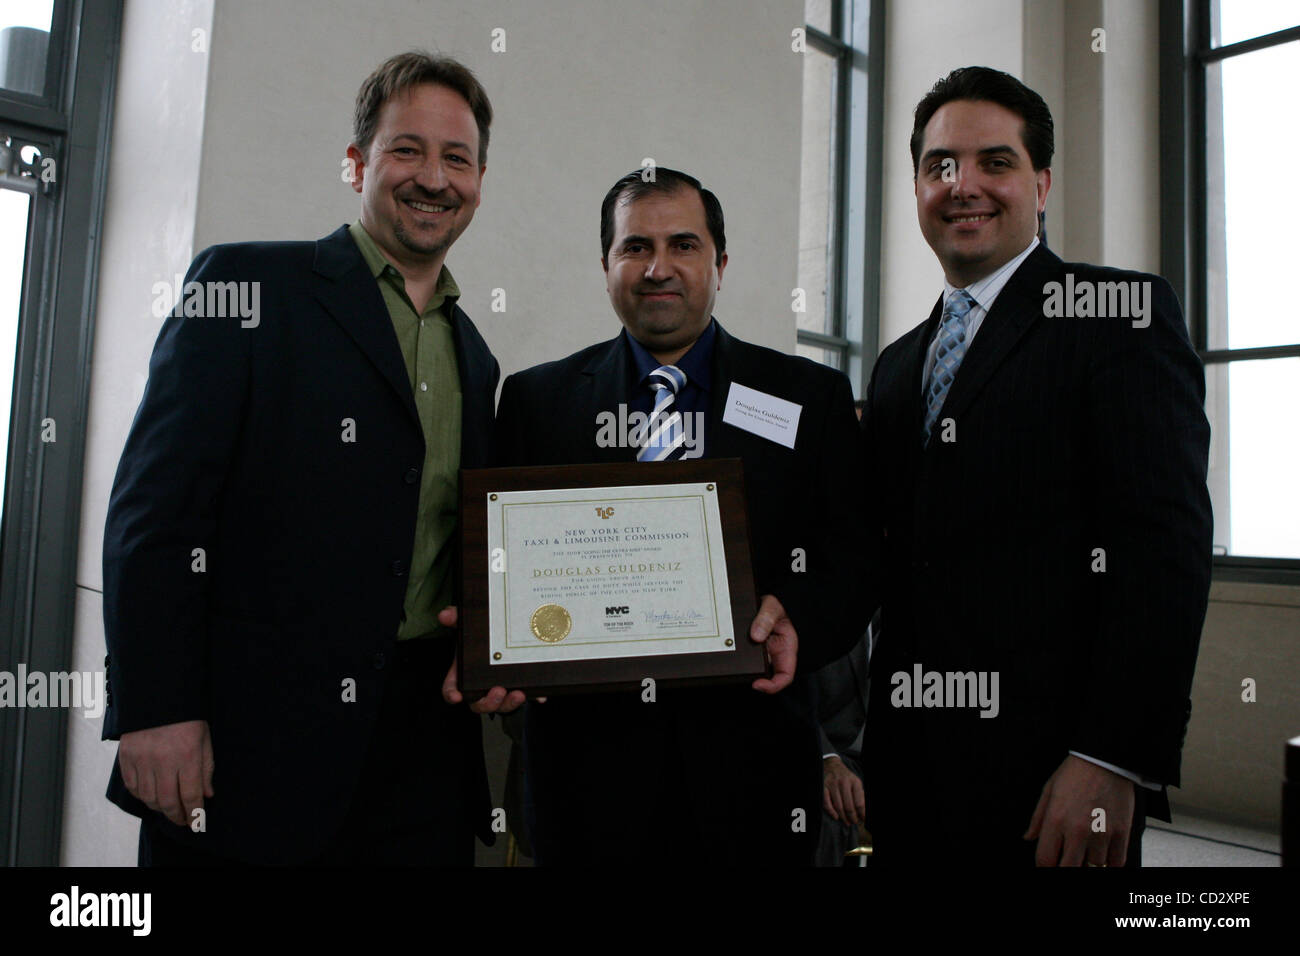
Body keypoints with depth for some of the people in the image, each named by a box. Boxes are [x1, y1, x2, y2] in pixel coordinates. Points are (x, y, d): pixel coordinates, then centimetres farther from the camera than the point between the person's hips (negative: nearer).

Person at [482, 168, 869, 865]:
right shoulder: (535, 400, 5)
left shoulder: (811, 397, 4)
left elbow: (854, 559, 2)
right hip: (588, 751, 0)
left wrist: (797, 619, -17)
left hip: (749, 761, 1)